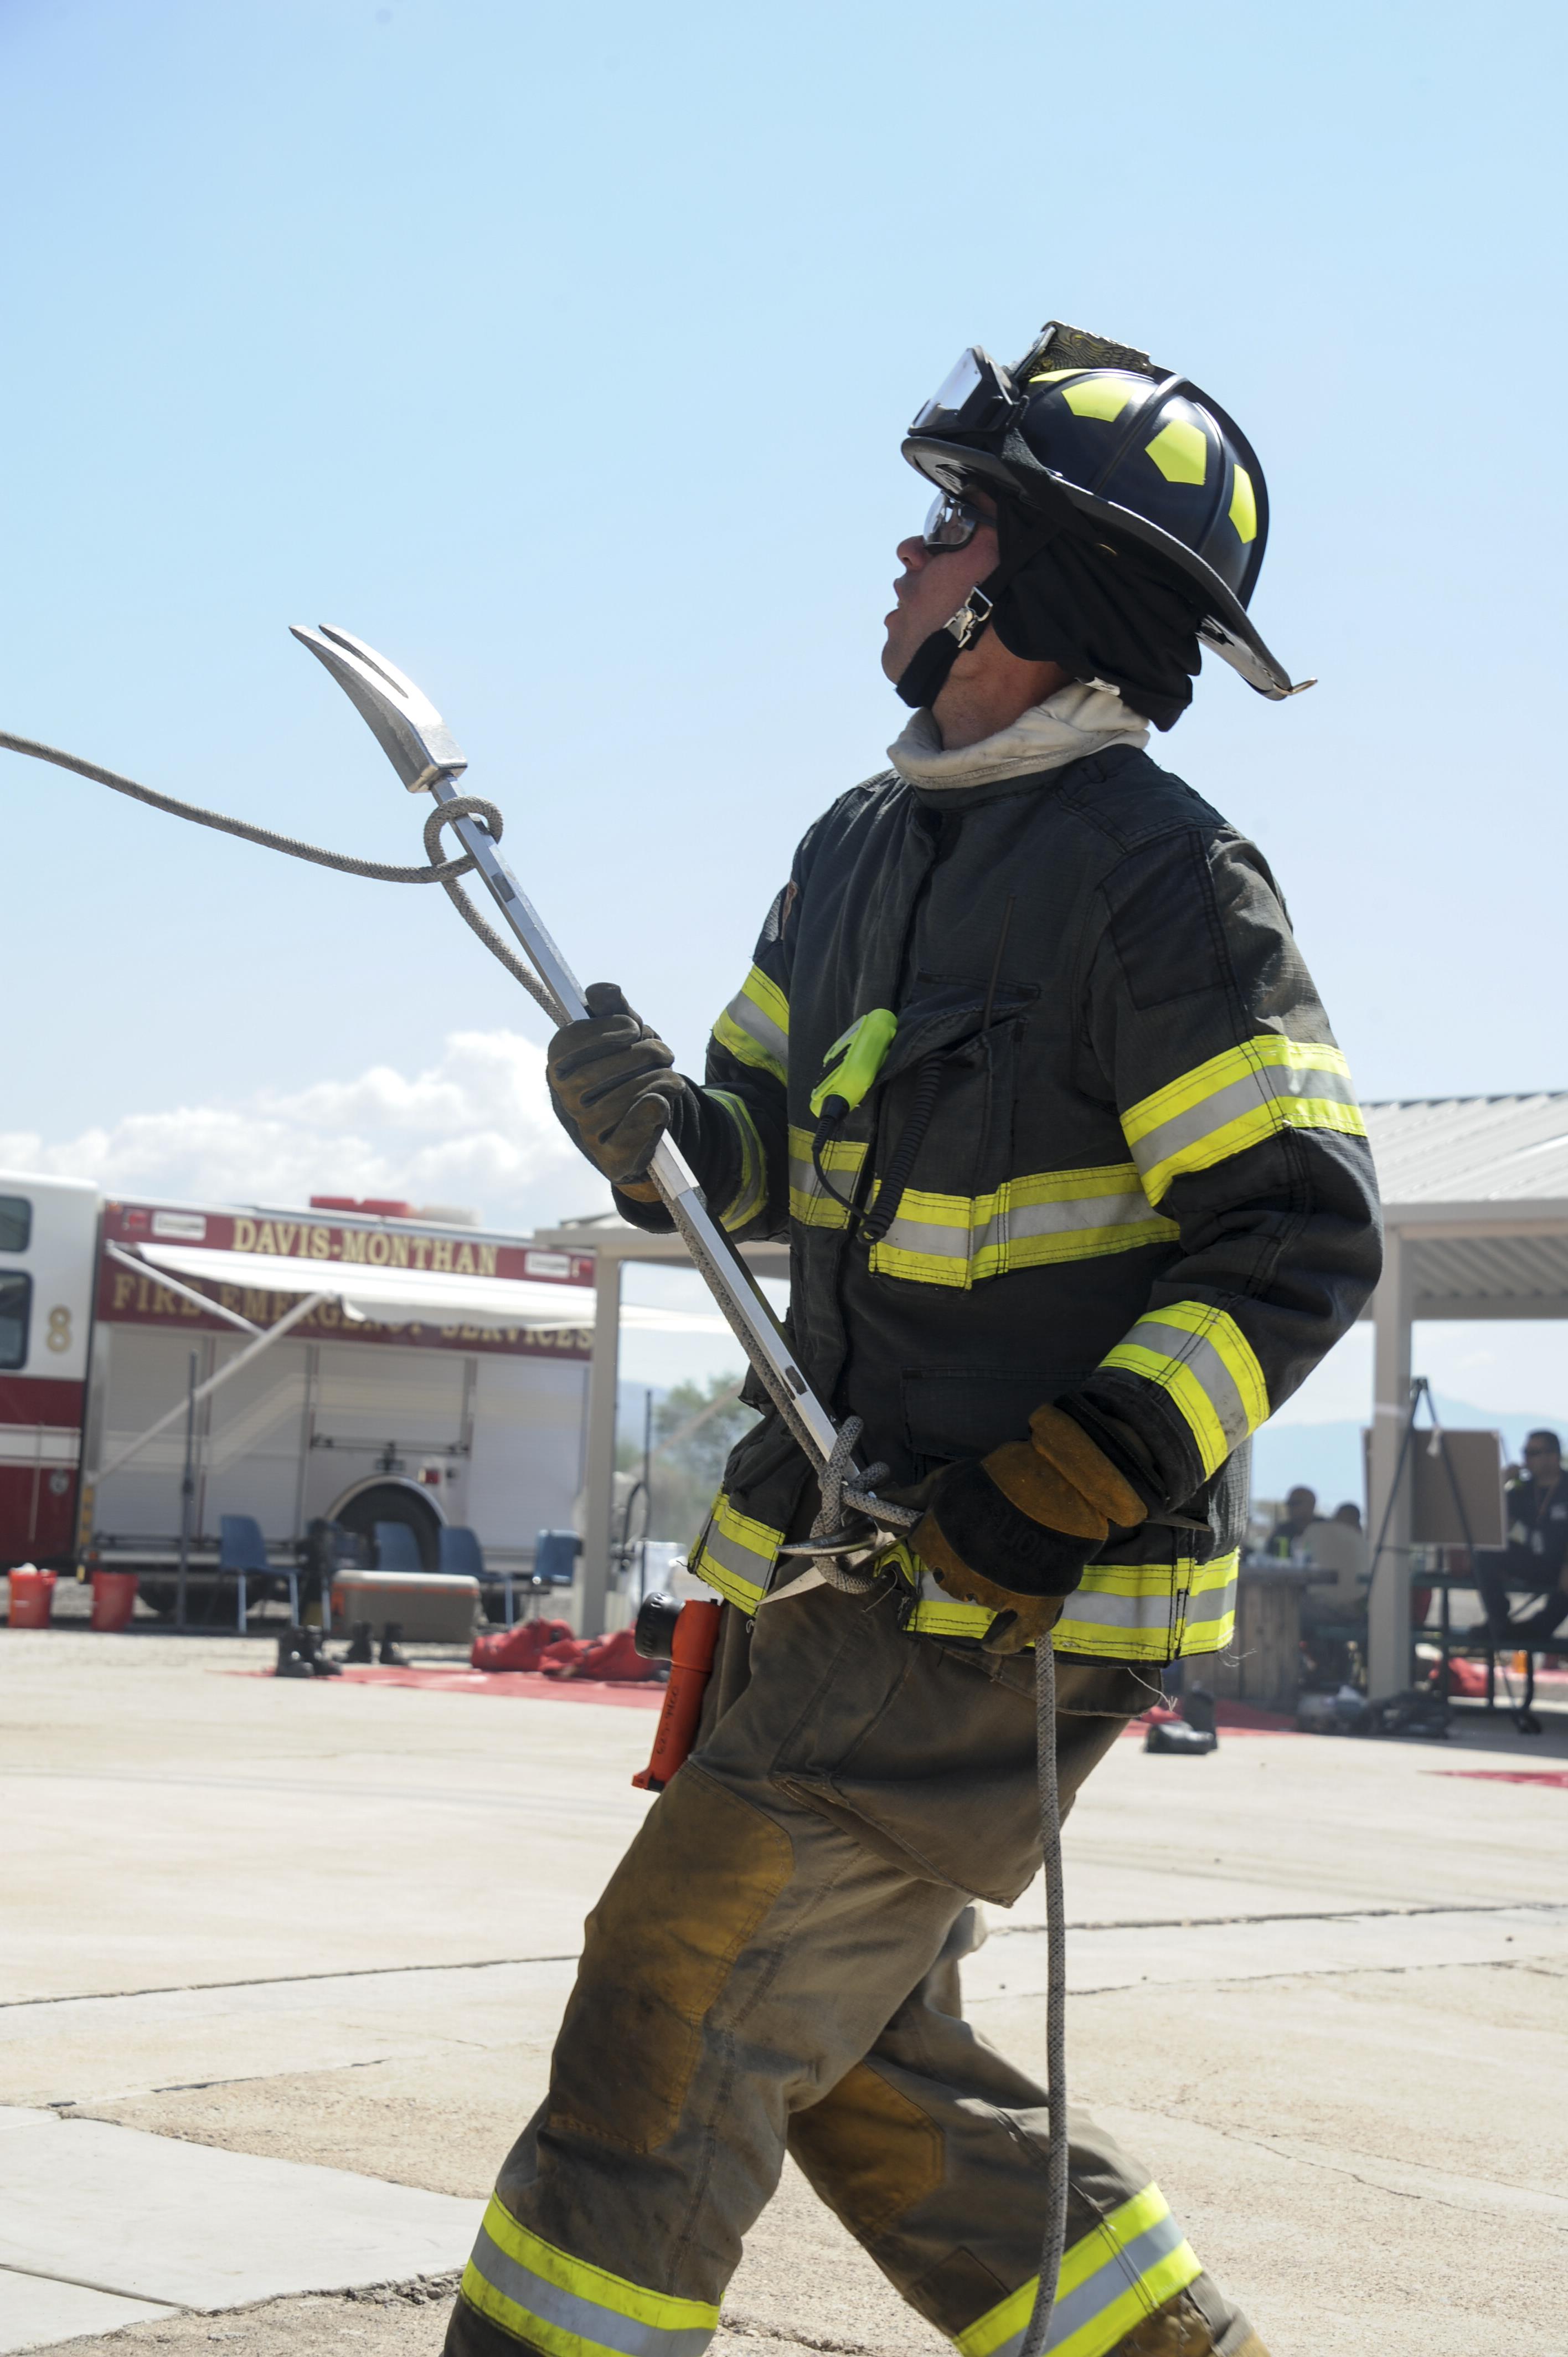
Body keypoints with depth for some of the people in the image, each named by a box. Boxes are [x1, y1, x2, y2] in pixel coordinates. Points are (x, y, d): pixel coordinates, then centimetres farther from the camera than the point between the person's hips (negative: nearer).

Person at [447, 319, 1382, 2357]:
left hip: (1018, 1595, -9)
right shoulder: (863, 848, 12)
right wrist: (662, 1132, -6)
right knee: (855, 2046, 15)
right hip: (846, 1566, 9)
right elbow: (770, 1162, 16)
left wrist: (1092, 1475, -25)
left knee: (683, 2015, -8)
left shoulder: (1156, 873, -15)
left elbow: (1304, 1233, -17)